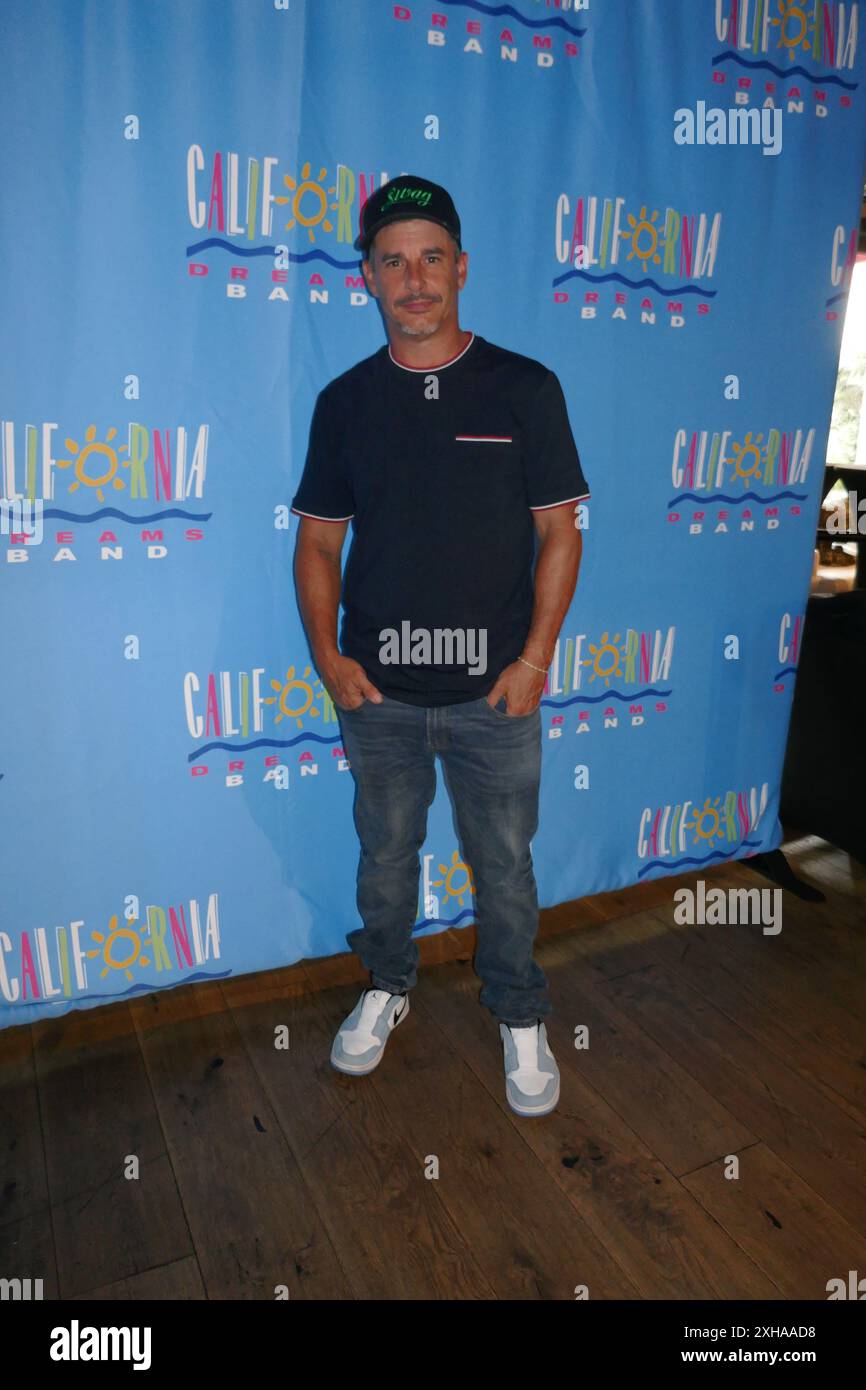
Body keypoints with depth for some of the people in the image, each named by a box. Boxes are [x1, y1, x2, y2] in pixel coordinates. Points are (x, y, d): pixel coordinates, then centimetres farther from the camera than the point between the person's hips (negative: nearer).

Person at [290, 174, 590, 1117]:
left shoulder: (525, 389, -2)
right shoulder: (345, 401, 4)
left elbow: (559, 533, -2)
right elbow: (318, 542, 6)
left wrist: (535, 658, -9)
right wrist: (328, 656, -5)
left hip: (494, 691, -1)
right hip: (376, 690, 2)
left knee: (505, 865, 11)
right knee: (385, 854, 17)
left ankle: (519, 1016, 34)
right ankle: (387, 986, 42)